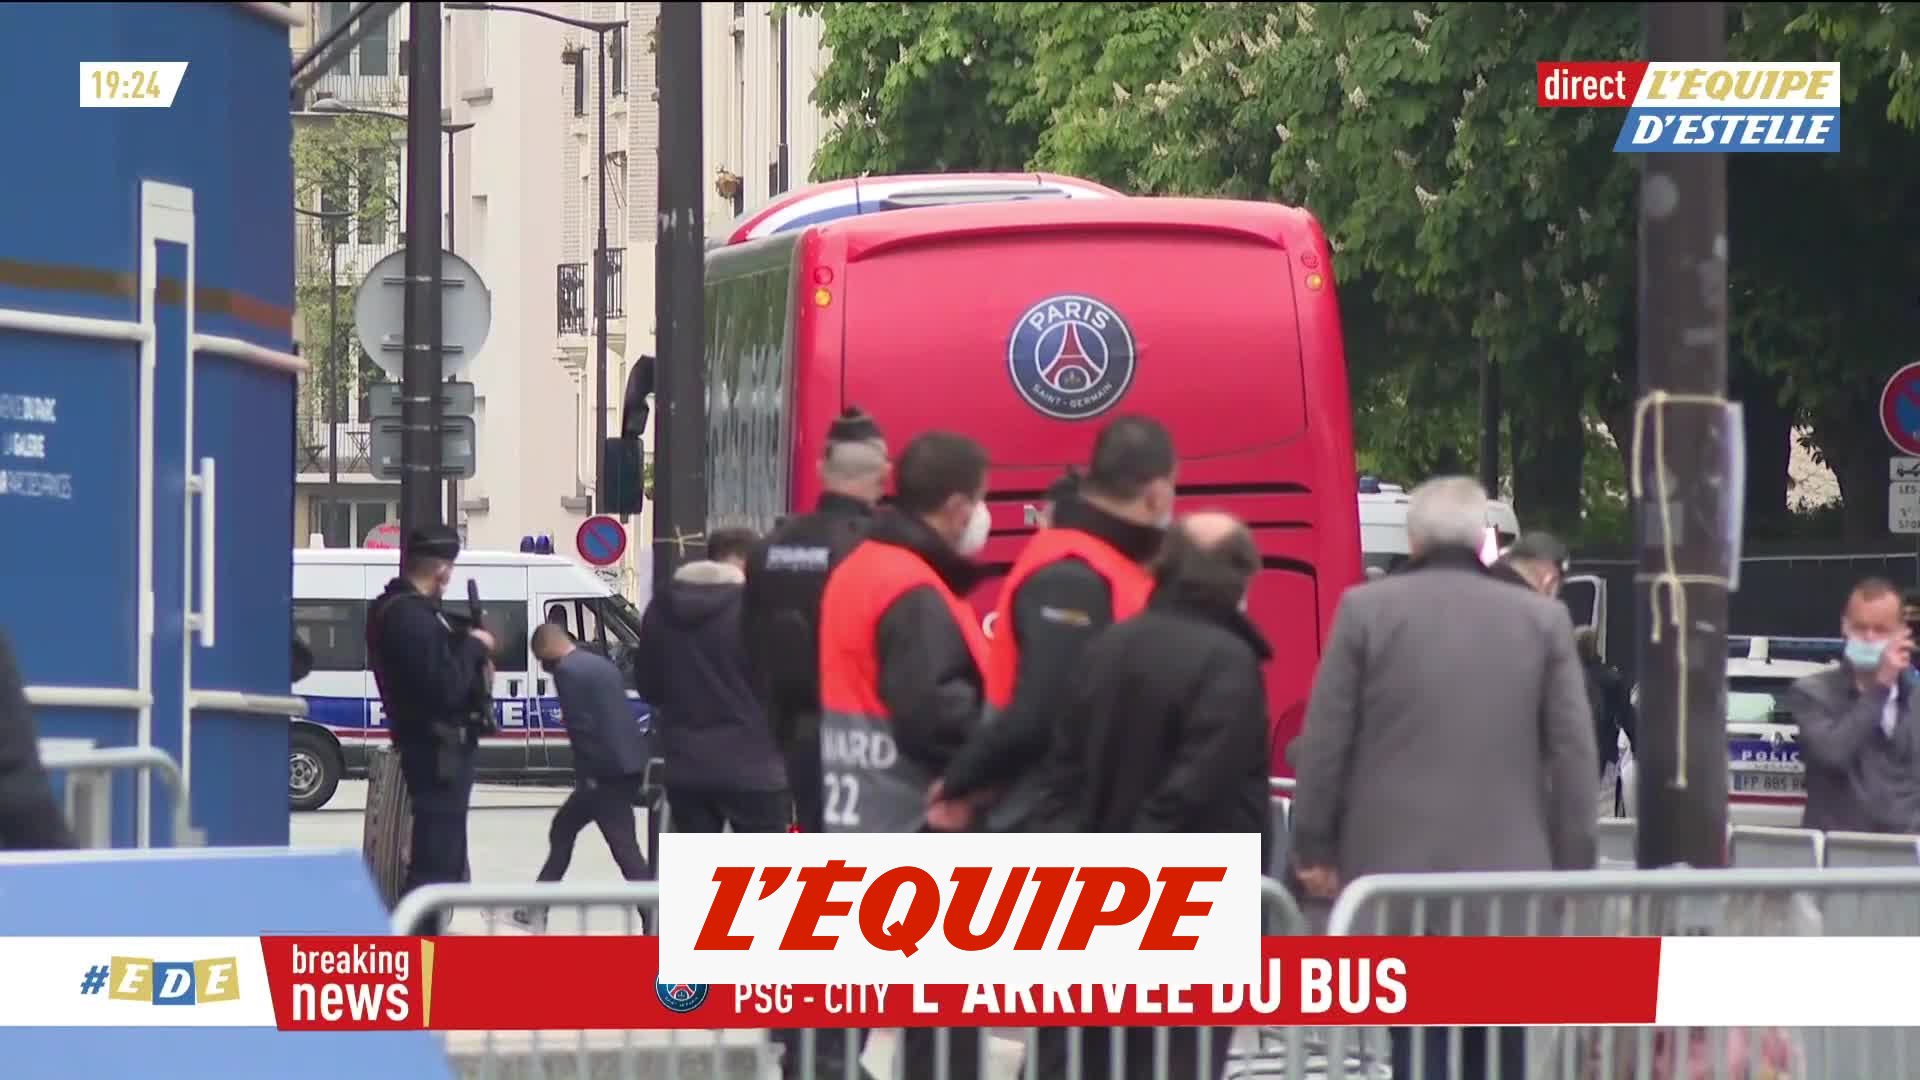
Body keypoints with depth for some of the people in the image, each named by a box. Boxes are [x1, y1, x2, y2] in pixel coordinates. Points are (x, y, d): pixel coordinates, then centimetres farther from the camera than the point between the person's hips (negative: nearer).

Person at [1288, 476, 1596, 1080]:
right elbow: (1574, 754, 3)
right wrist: (1573, 871, 8)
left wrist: (1314, 850, 9)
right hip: (1510, 870, 1)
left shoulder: (1365, 611, -1)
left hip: (1398, 869, -1)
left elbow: (1324, 742, 0)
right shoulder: (1543, 619, 3)